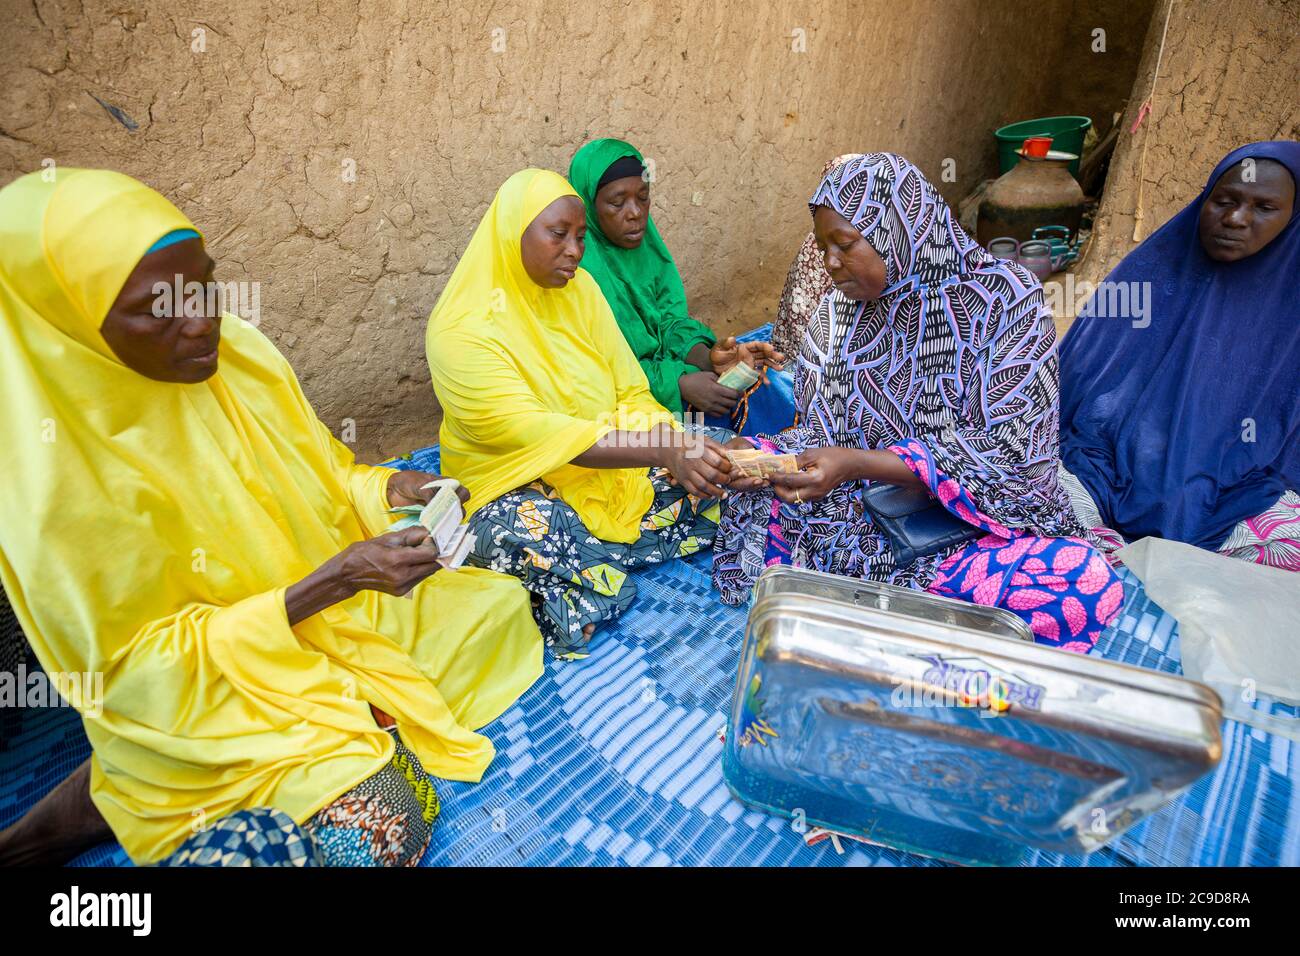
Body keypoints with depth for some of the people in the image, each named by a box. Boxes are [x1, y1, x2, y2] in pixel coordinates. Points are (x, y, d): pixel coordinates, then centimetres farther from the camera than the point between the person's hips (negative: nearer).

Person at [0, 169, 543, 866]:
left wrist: (390, 490, -16)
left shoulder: (243, 356, -8)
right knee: (380, 828, -20)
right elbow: (138, 665, -19)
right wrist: (334, 579, -28)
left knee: (502, 606, 3)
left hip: (333, 600, 6)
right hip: (201, 693, -6)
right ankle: (110, 798, 0)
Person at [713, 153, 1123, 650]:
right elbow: (820, 432, 5)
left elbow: (1009, 449, -17)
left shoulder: (1004, 298, -10)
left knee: (1085, 582, -33)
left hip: (985, 522, -3)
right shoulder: (838, 309, 4)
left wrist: (857, 464, -27)